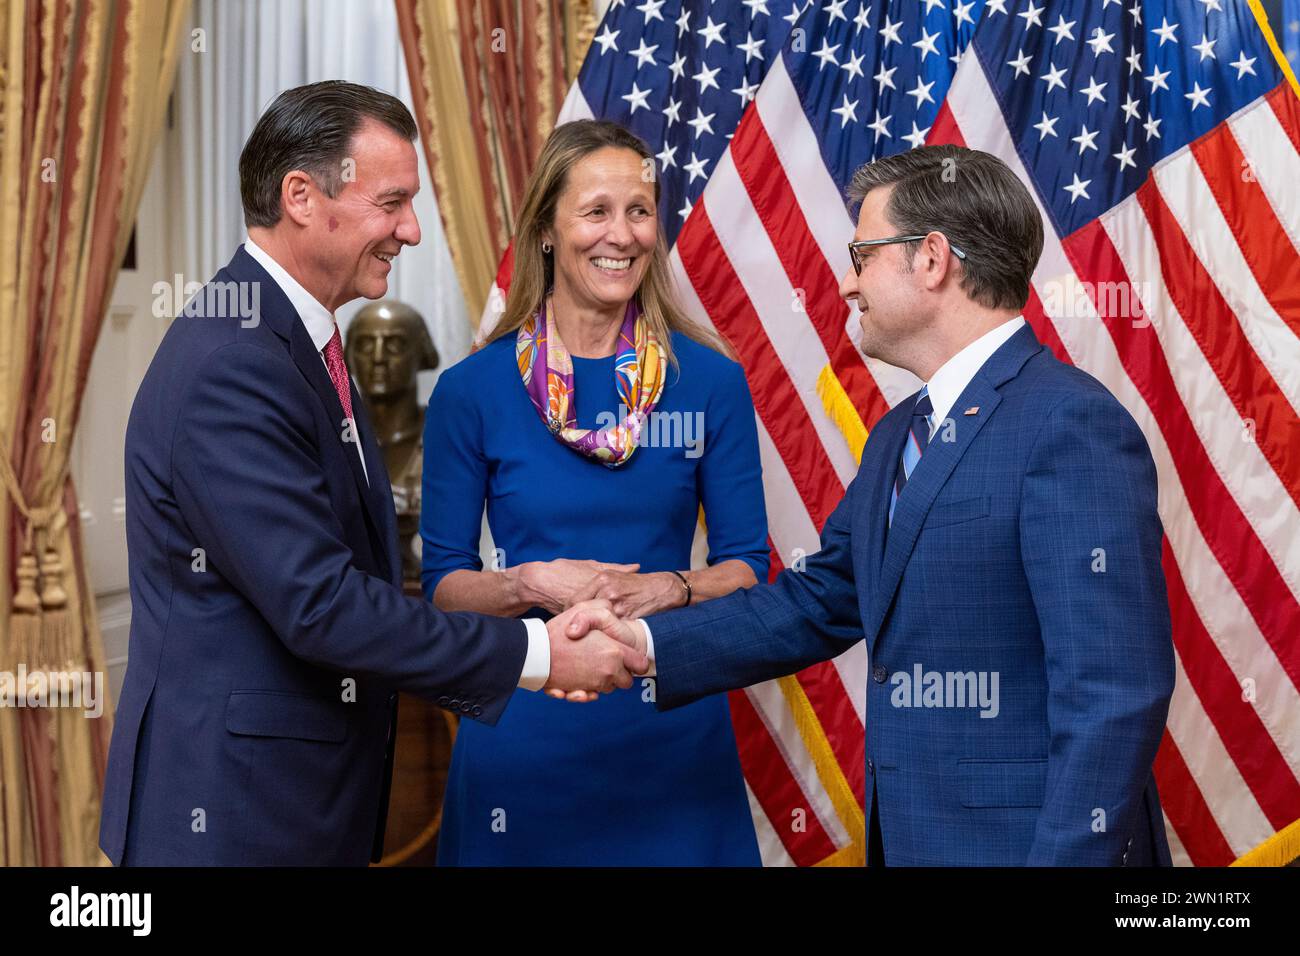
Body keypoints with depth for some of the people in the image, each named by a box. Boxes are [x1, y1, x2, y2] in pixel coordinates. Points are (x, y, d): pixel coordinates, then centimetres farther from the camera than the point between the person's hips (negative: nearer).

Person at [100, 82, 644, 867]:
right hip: (232, 810, -9)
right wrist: (533, 654, -18)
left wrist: (515, 651, 2)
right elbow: (318, 605, -24)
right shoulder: (230, 367, -21)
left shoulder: (299, 345, 11)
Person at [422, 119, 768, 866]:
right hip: (526, 724, 0)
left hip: (674, 721, 1)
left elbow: (746, 566, 2)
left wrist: (667, 589, -16)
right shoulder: (472, 392, -3)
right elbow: (443, 582, 1)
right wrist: (530, 583, -16)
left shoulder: (712, 383, -1)